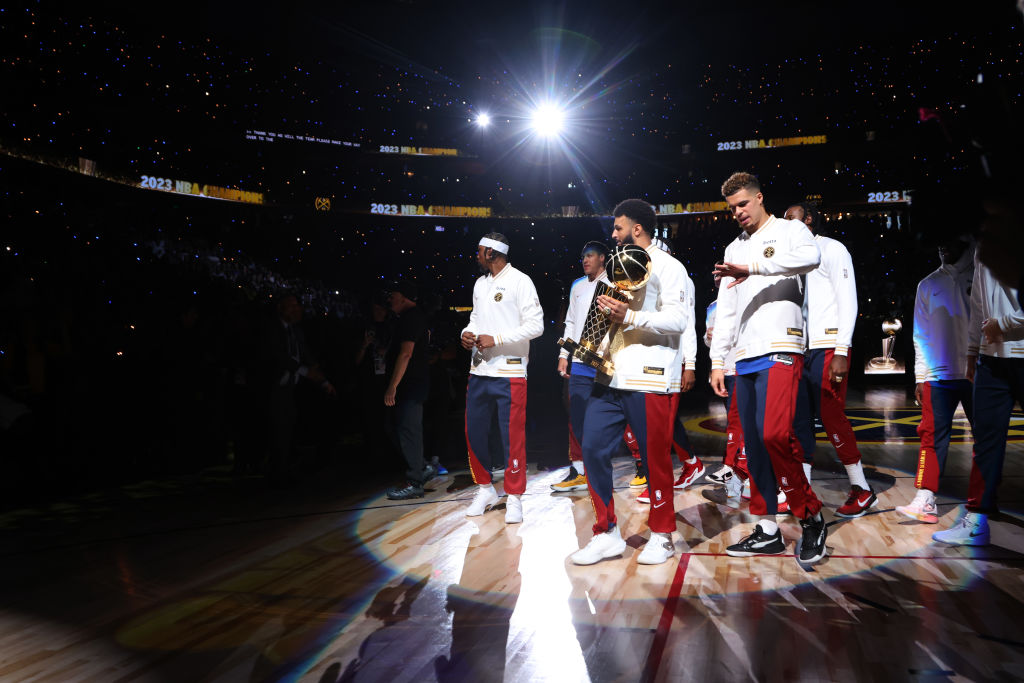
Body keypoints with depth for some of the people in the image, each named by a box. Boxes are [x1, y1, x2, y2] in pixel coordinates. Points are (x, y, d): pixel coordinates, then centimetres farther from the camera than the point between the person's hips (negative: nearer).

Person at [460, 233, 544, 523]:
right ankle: (485, 489, 27)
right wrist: (467, 333, 2)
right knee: (474, 433, 10)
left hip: (509, 372, -7)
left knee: (512, 437, -3)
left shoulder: (520, 281, -5)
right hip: (479, 371, 7)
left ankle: (514, 498, 10)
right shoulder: (480, 284, 18)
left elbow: (536, 325, -11)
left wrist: (496, 339, -16)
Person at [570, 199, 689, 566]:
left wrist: (629, 317, -23)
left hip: (651, 378, -7)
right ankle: (607, 533, 11)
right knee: (593, 448, 0)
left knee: (655, 457, 0)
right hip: (611, 376, 8)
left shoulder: (667, 266, -1)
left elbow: (677, 320, -13)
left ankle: (662, 535, 17)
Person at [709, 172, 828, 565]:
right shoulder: (734, 249, 22)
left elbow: (811, 257, -18)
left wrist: (754, 267, -20)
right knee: (753, 445, 5)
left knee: (774, 436, -21)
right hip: (746, 357, 7)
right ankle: (768, 532, 14)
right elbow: (725, 310, 19)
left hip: (781, 350, -6)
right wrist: (717, 360, 13)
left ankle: (811, 517, -3)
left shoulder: (789, 230, 7)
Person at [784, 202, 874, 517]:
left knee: (831, 418, -8)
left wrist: (841, 352, -16)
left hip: (827, 348, -7)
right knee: (799, 419, 3)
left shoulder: (831, 249, 2)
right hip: (801, 349, 7)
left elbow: (848, 301, -7)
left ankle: (861, 489, 6)